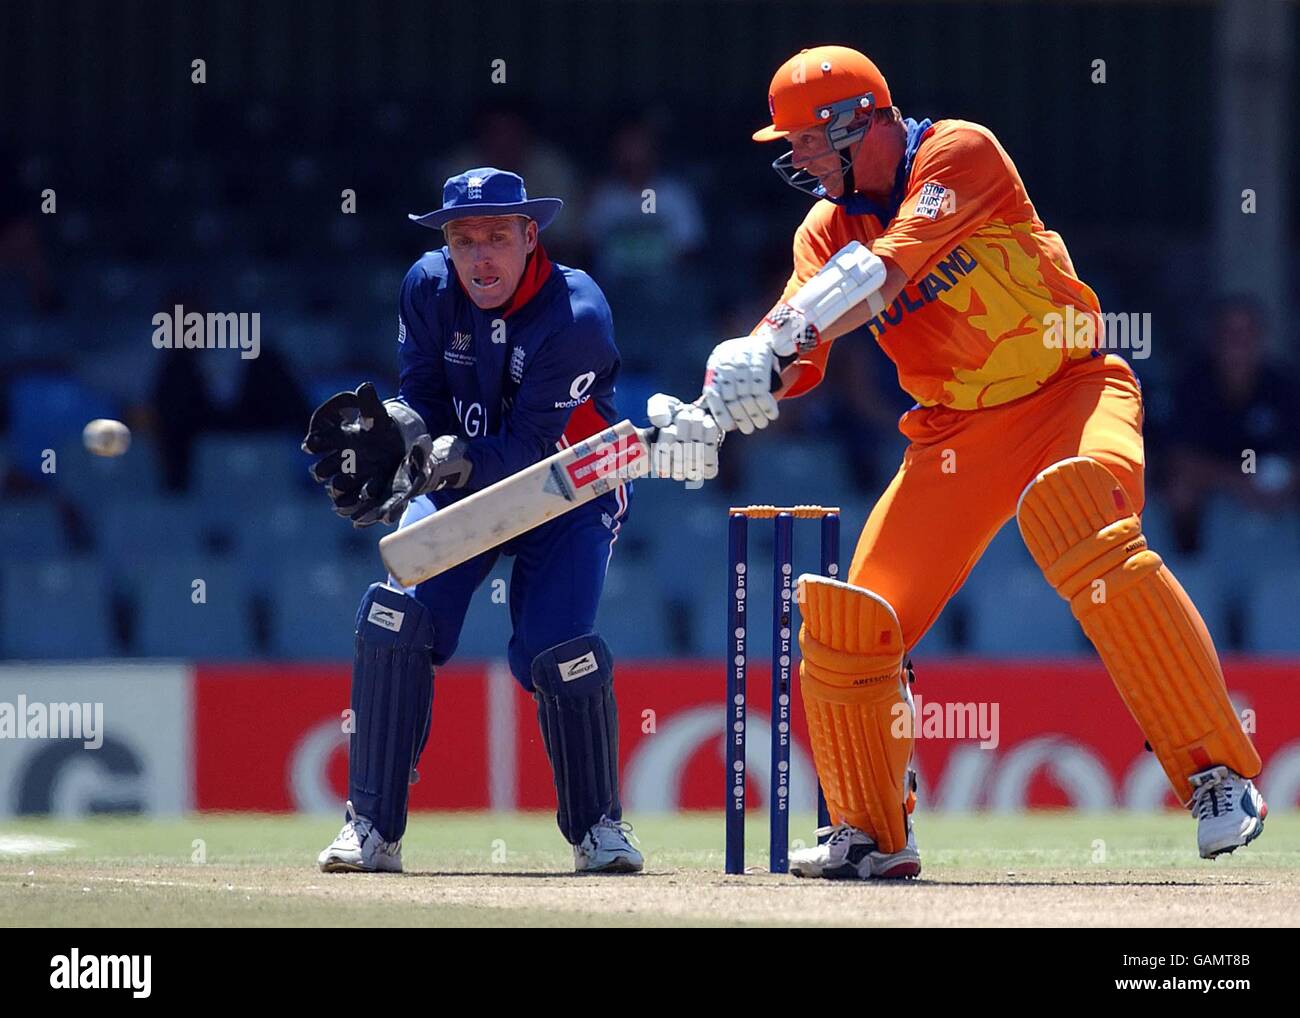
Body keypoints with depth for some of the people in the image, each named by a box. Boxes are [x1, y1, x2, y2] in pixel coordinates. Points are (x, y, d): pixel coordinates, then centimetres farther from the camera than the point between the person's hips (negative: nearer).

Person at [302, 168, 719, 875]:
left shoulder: (576, 316, -26)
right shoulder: (429, 287, -11)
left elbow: (528, 452, -29)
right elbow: (423, 398, -7)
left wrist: (446, 463, -44)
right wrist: (389, 430, -30)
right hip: (463, 482, 4)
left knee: (554, 651, -22)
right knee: (397, 615, -19)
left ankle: (597, 825, 3)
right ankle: (372, 829, -11)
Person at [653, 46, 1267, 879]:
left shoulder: (959, 154, -12)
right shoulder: (828, 230, 6)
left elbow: (888, 269, -27)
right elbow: (790, 354, -7)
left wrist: (777, 341, -37)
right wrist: (724, 392, -29)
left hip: (1068, 390, -6)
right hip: (957, 429, 7)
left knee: (1077, 504, -37)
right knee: (851, 622, -3)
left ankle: (1220, 777, -33)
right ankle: (875, 835, 20)